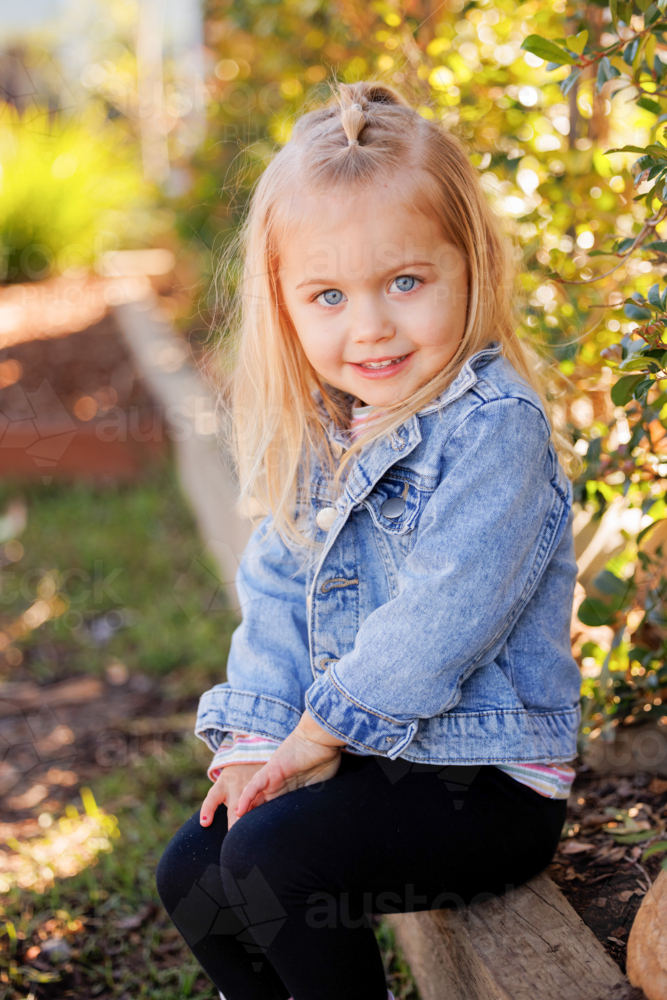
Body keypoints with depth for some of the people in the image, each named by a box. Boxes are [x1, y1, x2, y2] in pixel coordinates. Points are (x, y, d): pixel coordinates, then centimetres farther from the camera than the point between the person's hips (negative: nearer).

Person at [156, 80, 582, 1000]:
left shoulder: (494, 423, -20)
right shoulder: (322, 433, 6)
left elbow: (441, 619, -26)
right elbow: (276, 589, 7)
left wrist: (313, 737, -17)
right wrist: (260, 738, -6)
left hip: (487, 782, -8)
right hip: (361, 753, 8)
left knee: (271, 857, -24)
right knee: (192, 871, 8)